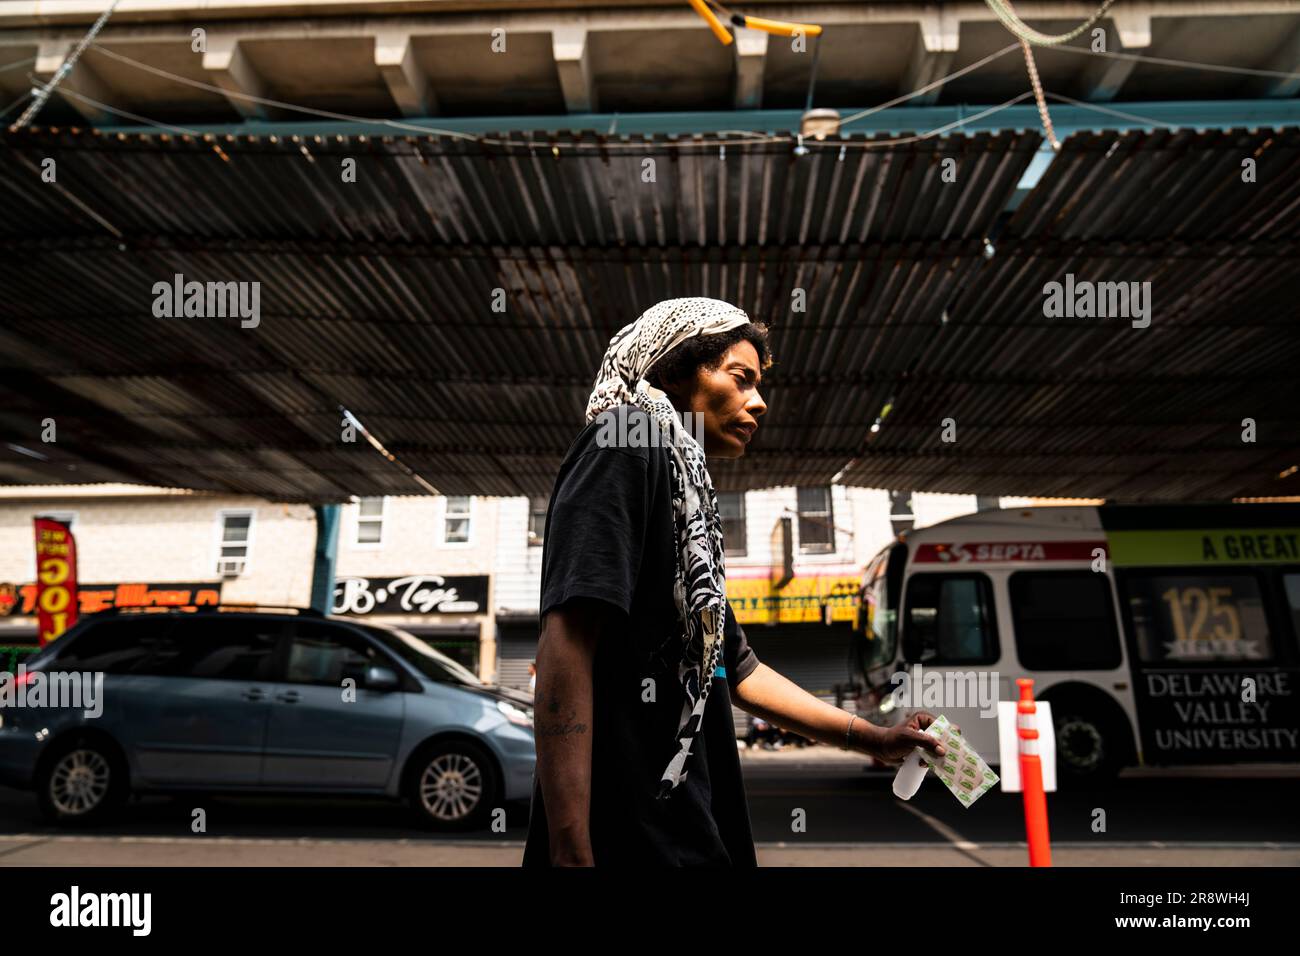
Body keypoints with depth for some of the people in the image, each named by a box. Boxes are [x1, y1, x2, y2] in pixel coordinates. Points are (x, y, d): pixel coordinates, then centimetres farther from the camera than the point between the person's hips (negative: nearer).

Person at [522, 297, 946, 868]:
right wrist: (571, 853, -27)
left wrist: (873, 739, 27)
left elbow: (737, 670, 25)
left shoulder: (690, 494, 18)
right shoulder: (626, 446, -9)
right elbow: (566, 640, -21)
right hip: (626, 841, -10)